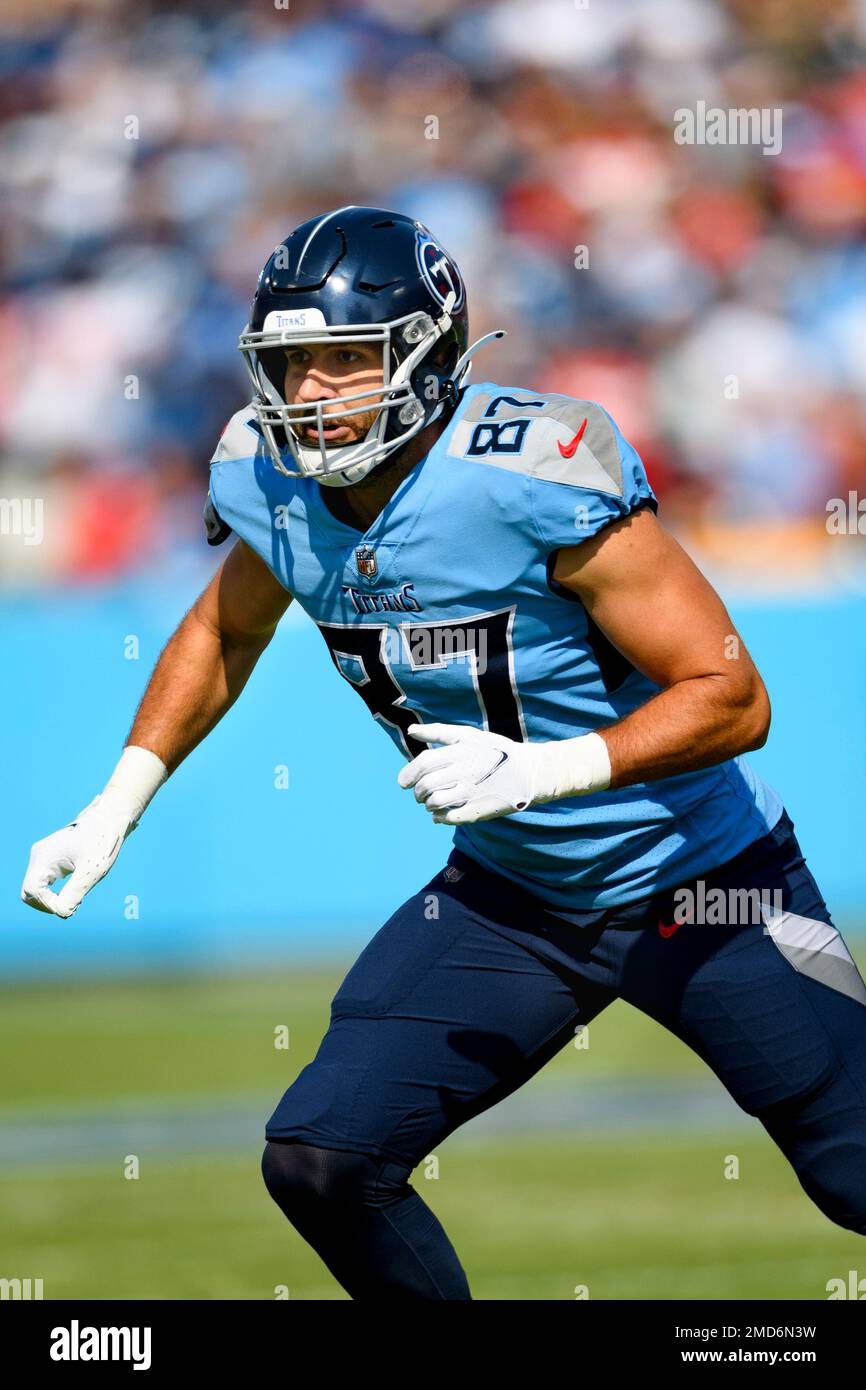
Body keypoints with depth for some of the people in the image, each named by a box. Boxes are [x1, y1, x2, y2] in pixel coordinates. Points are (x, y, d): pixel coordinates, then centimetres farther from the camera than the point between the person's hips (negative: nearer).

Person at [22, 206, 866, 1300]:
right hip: (509, 899, 5)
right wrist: (111, 814, 8)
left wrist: (538, 770, -37)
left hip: (698, 881, -5)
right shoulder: (273, 488, -9)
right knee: (319, 1161, -6)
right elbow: (221, 639, 15)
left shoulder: (531, 475, -29)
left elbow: (733, 699, -26)